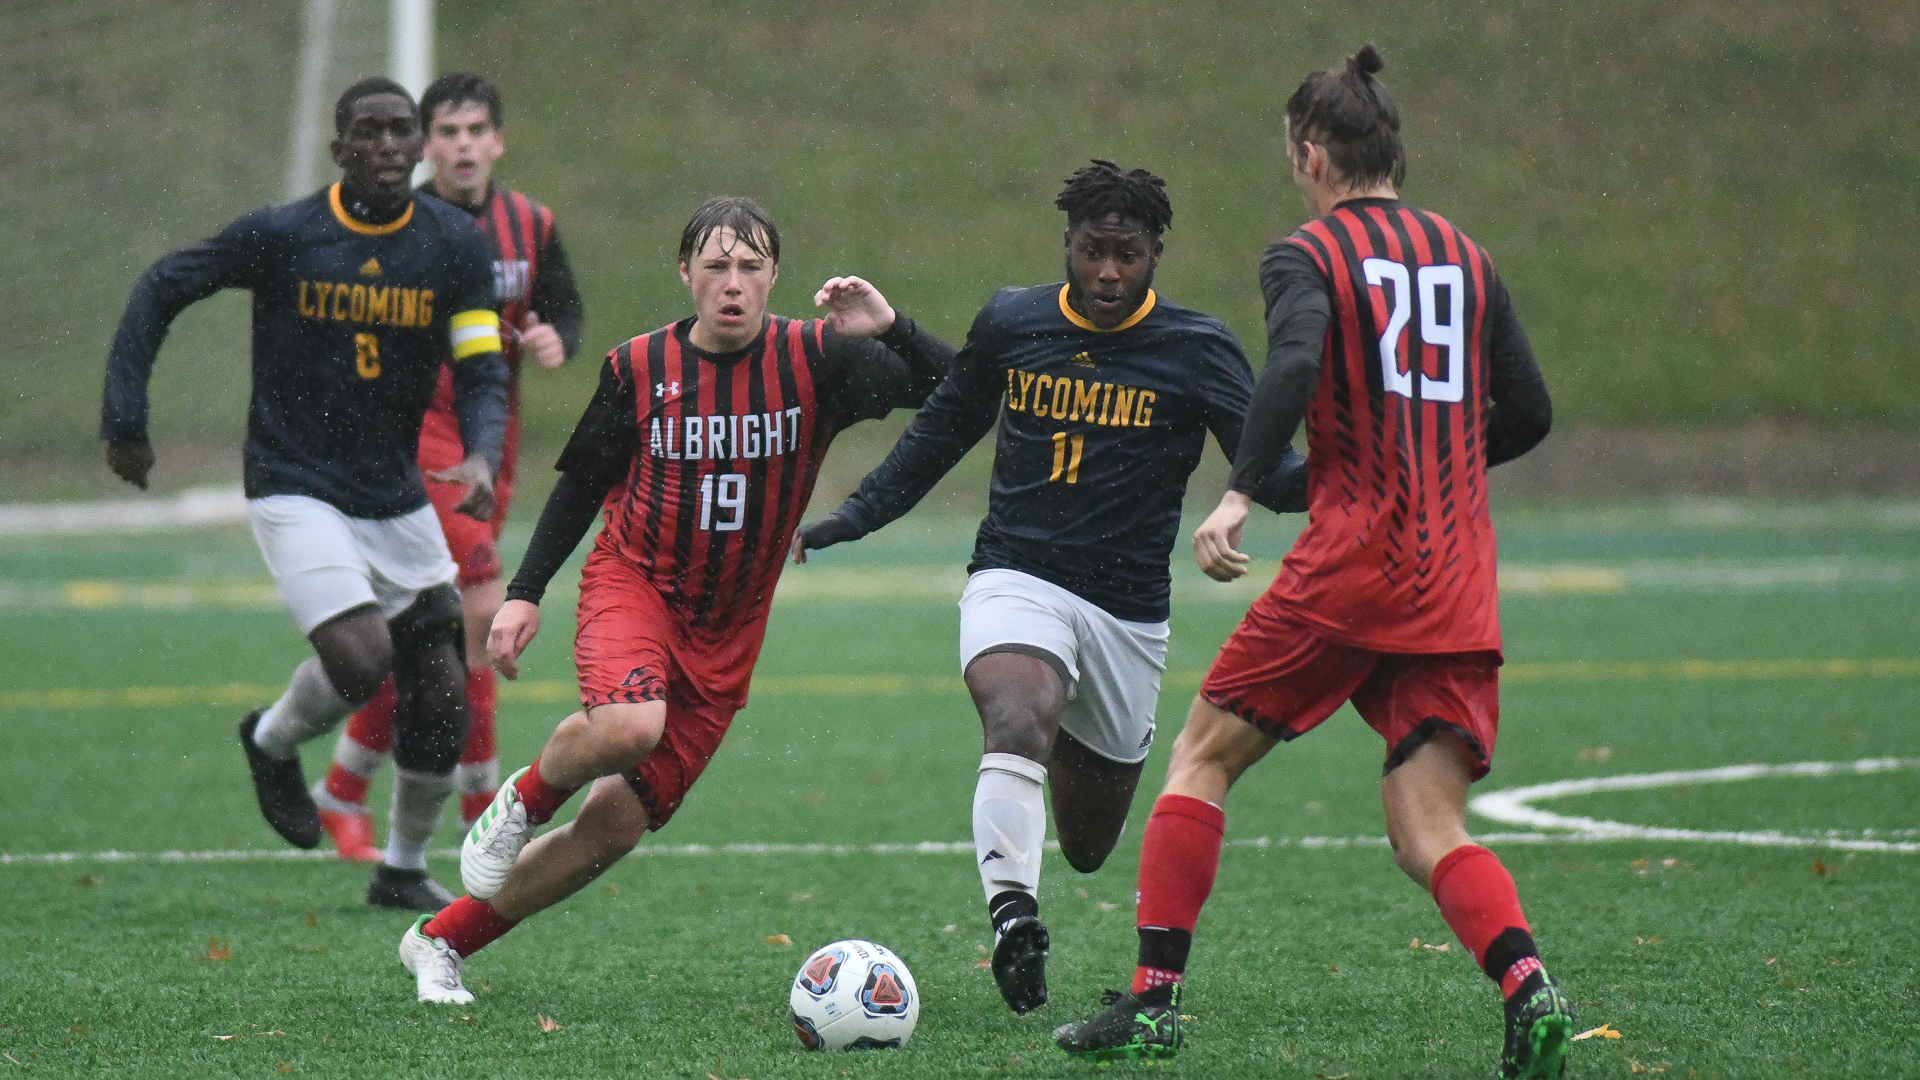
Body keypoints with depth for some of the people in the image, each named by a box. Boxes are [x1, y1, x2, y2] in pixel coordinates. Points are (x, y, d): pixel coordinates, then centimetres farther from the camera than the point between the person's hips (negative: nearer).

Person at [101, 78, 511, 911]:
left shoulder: (454, 244, -2)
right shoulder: (281, 236, -11)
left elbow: (481, 372, -2)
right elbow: (162, 288, 0)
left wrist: (481, 458, -23)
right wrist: (125, 420, -3)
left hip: (396, 497, 4)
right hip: (295, 492, -4)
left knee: (442, 697, 3)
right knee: (361, 661, -22)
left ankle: (404, 869, 24)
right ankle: (274, 741, 12)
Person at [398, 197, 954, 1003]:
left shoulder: (814, 360, -6)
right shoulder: (639, 368, -3)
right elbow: (581, 483, 10)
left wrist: (891, 329, -27)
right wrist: (525, 593, 5)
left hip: (724, 634, 2)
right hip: (631, 583, -2)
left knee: (617, 825, -2)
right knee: (630, 723, -36)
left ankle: (441, 942, 14)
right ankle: (522, 801, -3)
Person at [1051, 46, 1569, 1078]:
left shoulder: (1307, 254, 0)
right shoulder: (1465, 257, 16)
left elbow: (1295, 363, -21)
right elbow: (1527, 414, 18)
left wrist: (1239, 494, -28)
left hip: (1350, 564, -5)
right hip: (1457, 585, 5)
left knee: (1201, 754, 11)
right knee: (1428, 834, 3)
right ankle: (1528, 986, -24)